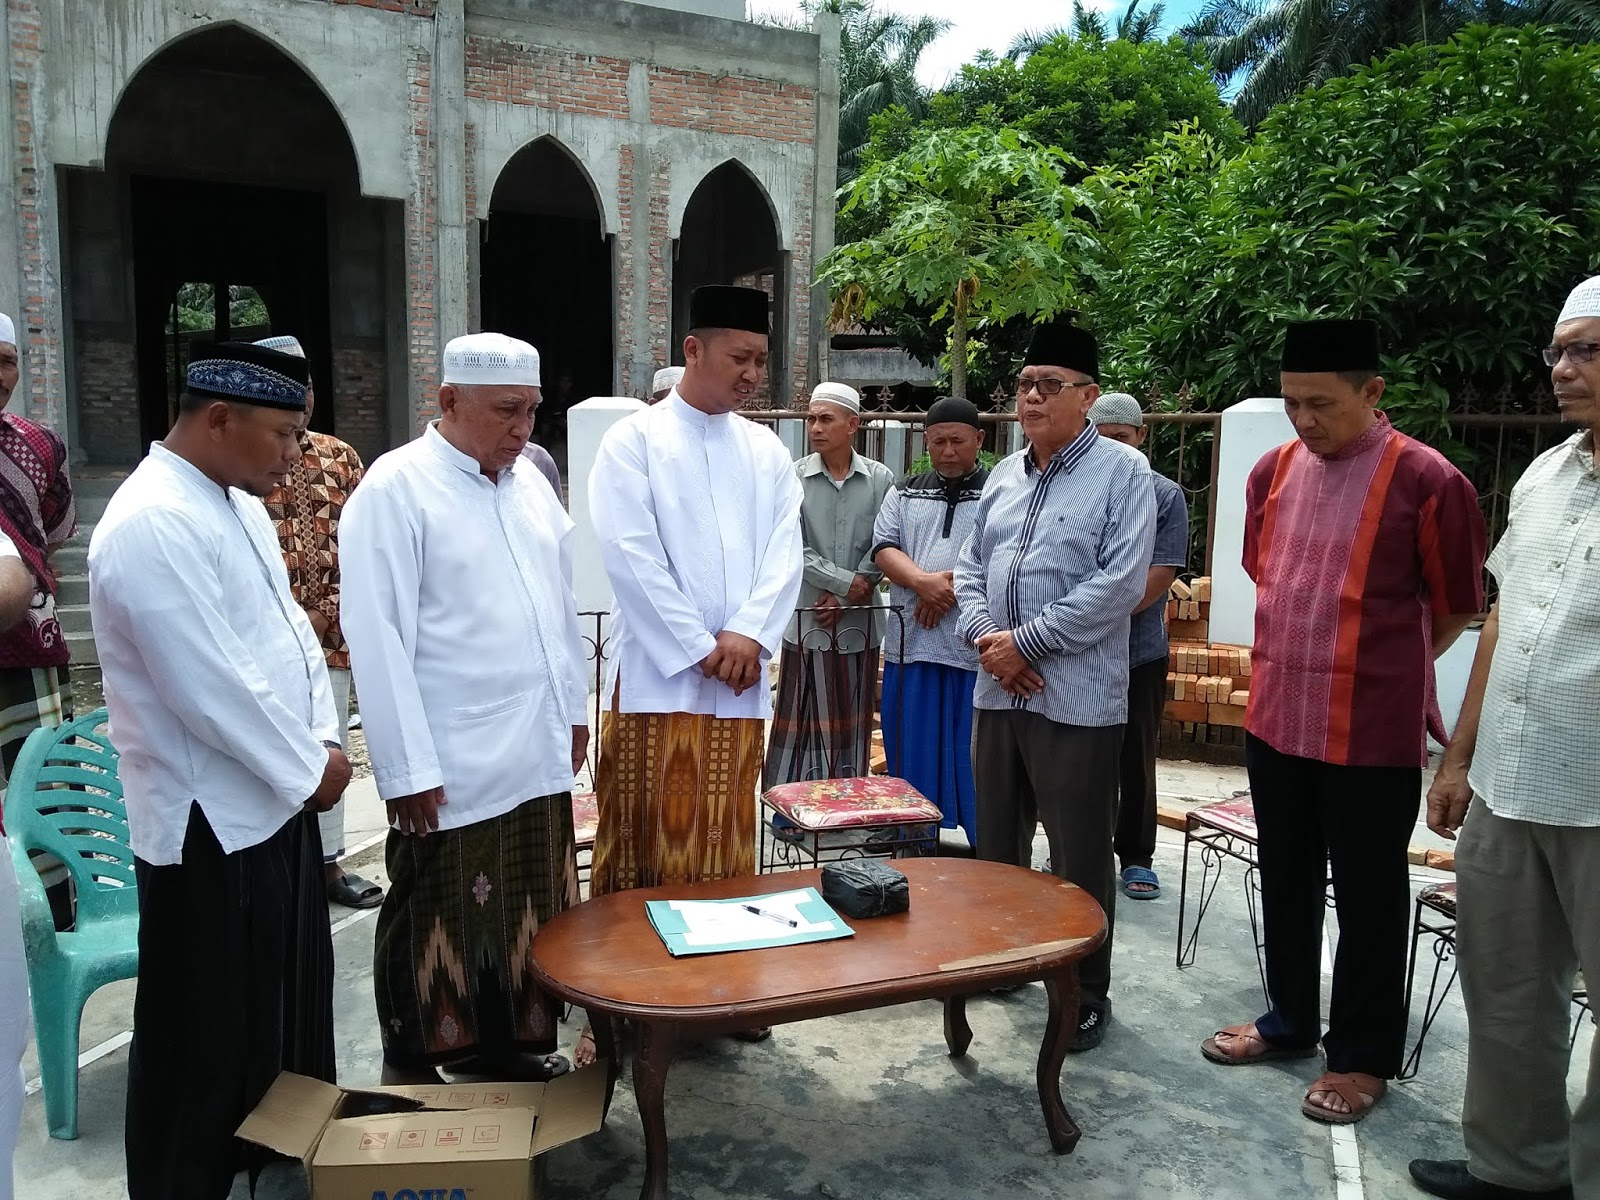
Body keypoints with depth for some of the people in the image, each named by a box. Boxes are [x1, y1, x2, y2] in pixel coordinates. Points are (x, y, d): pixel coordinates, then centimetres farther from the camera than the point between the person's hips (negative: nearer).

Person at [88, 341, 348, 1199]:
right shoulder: (152, 525, -23)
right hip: (209, 820, -9)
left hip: (273, 799, 9)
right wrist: (307, 771, -13)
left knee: (290, 998, 23)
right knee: (208, 1035, 8)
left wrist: (321, 742, 2)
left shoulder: (239, 504, 7)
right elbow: (212, 689, -25)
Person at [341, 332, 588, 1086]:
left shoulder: (529, 481, 10)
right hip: (450, 766, -6)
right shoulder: (395, 489, -11)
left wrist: (573, 708, 16)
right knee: (441, 925, 8)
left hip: (536, 753, 6)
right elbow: (378, 639, -14)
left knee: (527, 915, 16)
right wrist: (407, 767, -14)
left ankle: (509, 1042, 34)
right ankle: (414, 1068, 27)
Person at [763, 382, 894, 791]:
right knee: (800, 721, 2)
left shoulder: (880, 479, 1)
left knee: (852, 722, 10)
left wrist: (843, 600, -9)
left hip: (860, 621, 1)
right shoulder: (793, 478, -2)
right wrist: (845, 582, -13)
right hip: (807, 619, -1)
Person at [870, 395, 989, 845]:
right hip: (910, 645, 4)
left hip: (976, 650, -4)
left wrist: (952, 588, -15)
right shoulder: (904, 492, 16)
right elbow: (884, 549, 3)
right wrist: (924, 581, -14)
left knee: (975, 760, 0)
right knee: (912, 756, 10)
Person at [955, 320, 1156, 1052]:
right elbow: (970, 567, 14)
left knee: (1079, 856, 4)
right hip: (998, 690, 6)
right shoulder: (1004, 476, 14)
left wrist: (1025, 641, -15)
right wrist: (986, 639, -5)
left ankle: (1086, 993, 20)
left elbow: (1121, 582, -15)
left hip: (1078, 697, -6)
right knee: (996, 843, 17)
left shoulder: (1123, 472, -6)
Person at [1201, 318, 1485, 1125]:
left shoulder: (1427, 481, -12)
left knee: (1368, 897, 9)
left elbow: (1456, 609, -1)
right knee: (1286, 882, 18)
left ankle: (1363, 1054, 26)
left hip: (1372, 732, -5)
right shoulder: (1273, 471, 4)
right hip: (1275, 720, 5)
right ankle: (1289, 1020, 36)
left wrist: (1384, 671, 6)